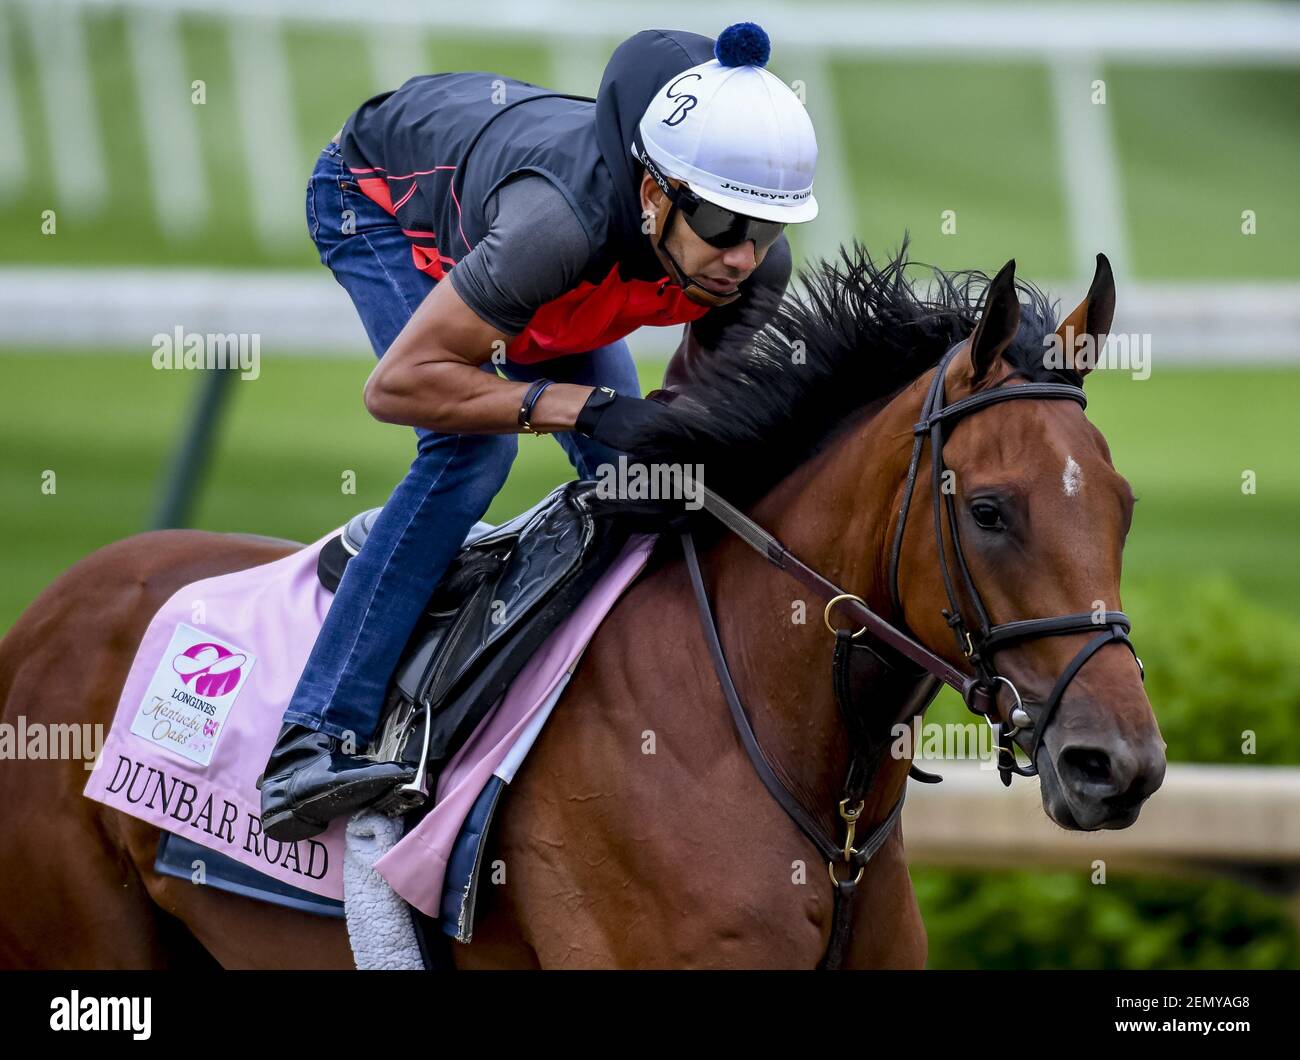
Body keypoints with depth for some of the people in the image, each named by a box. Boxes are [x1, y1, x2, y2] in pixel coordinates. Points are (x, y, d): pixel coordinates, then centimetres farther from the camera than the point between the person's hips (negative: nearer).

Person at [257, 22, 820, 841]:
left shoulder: (757, 265, -28)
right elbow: (398, 384, -42)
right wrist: (587, 405, -48)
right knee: (472, 446, -26)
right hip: (381, 192, -6)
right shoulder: (563, 222, -48)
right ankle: (313, 741, -31)